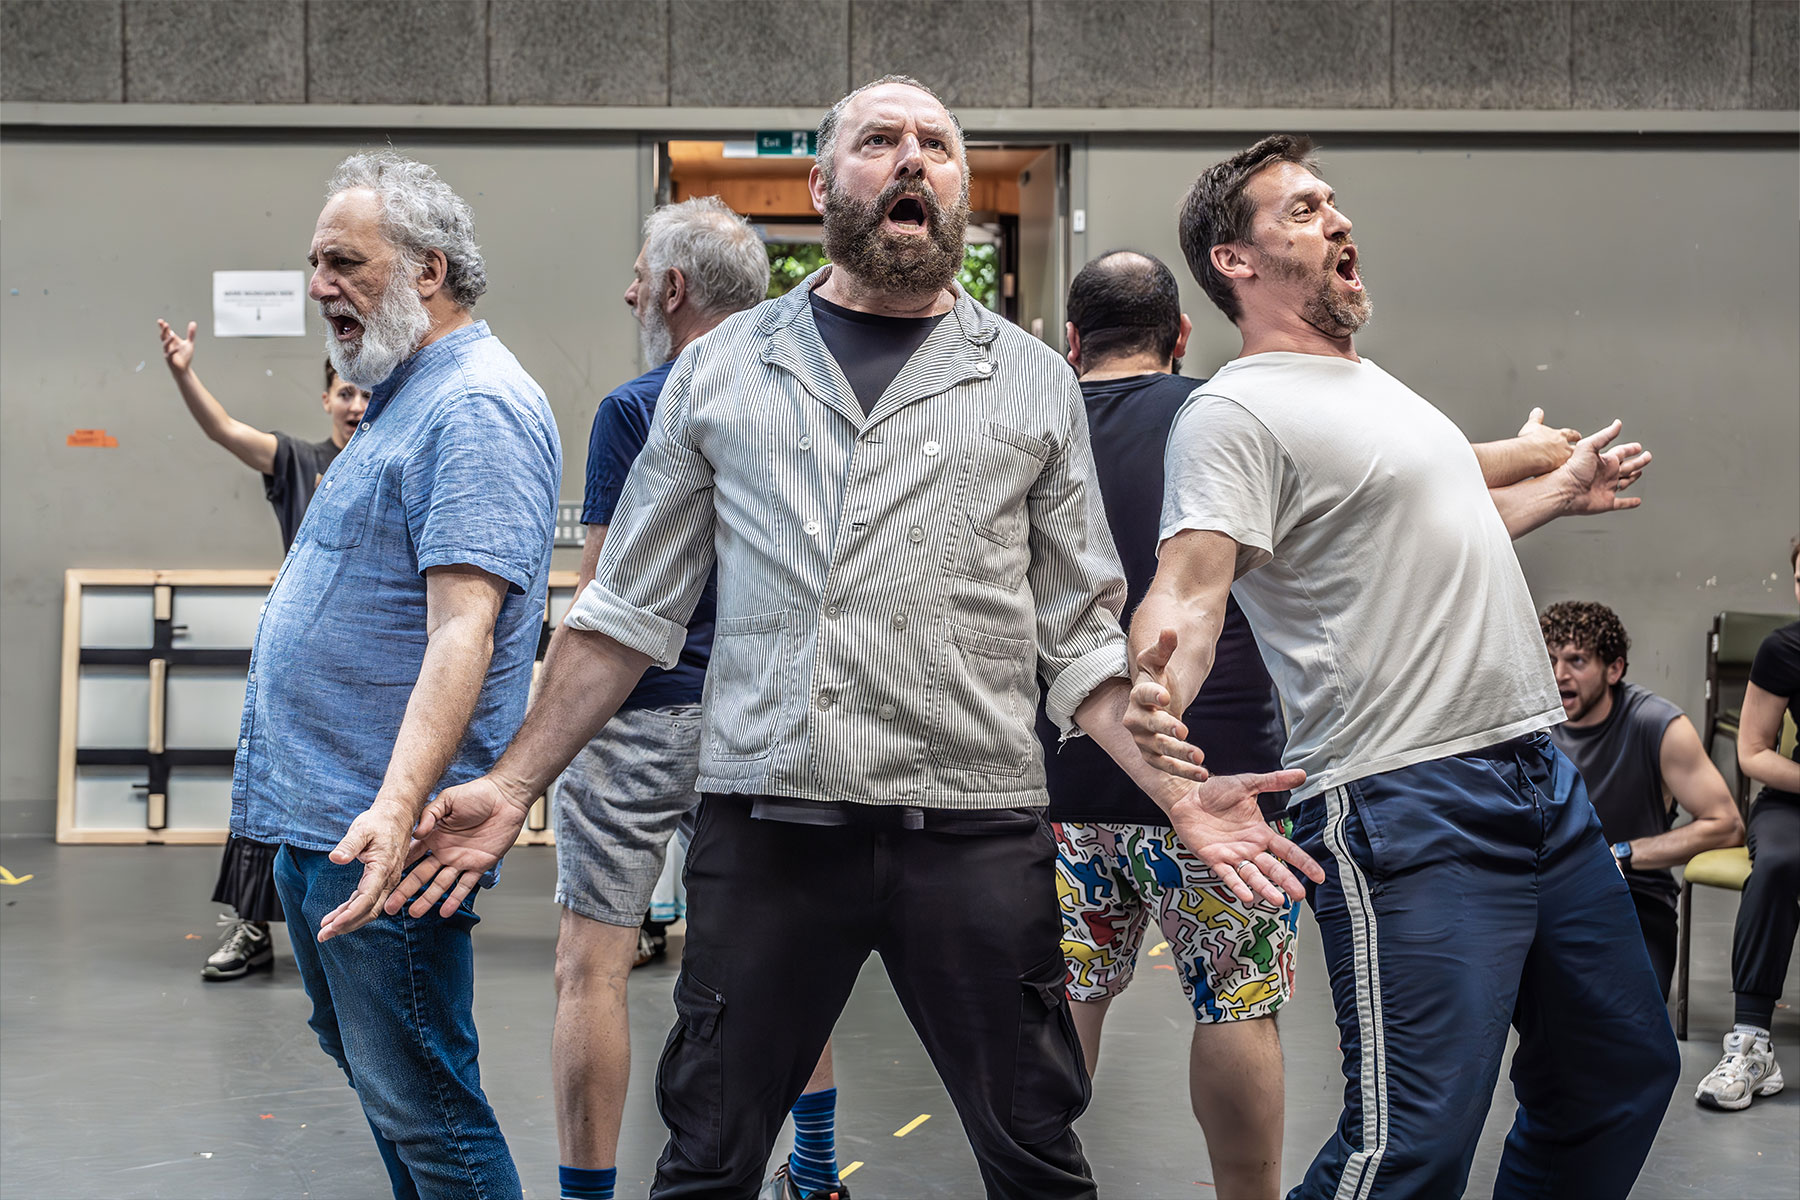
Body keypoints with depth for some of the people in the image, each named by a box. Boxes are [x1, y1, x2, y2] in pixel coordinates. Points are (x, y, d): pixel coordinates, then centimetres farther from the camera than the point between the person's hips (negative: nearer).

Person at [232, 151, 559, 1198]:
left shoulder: (479, 411, -16)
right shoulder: (405, 398, 17)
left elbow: (464, 629, -26)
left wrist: (397, 808, -36)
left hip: (373, 835, -11)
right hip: (317, 823, 11)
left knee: (419, 1104, -4)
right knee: (372, 1071, 20)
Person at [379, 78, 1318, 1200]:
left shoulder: (1034, 383, 10)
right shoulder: (721, 369, 10)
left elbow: (1081, 635, 10)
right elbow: (632, 611, 13)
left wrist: (1179, 791, -5)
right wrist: (513, 787, 6)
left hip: (973, 833, 0)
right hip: (764, 827, 1)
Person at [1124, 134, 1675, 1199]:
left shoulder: (1374, 384, 19)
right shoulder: (1238, 410, -10)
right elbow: (1188, 586, -23)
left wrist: (1560, 492, 44)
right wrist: (1159, 688, -44)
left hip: (1542, 775, 10)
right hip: (1411, 806, -10)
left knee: (1623, 1073, 19)